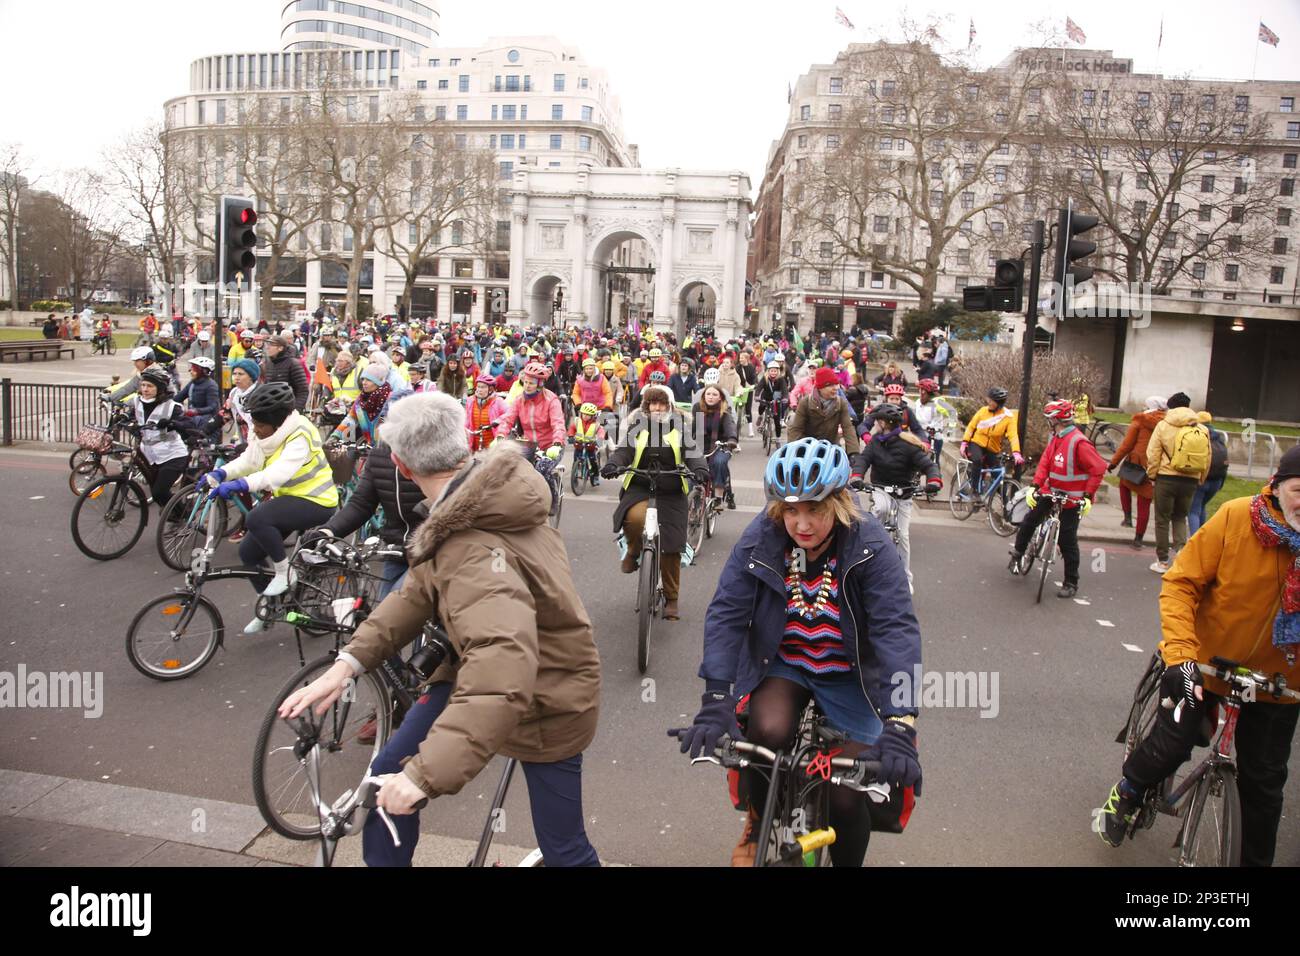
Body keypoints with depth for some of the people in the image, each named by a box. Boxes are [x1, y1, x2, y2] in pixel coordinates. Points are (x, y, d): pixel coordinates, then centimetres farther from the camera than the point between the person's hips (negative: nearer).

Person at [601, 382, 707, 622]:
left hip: (671, 490, 1)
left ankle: (671, 599, 19)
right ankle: (633, 551, 1)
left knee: (671, 547, 1)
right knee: (635, 518, -35)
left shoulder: (679, 426, 7)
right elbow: (624, 450, -3)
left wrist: (699, 469, -24)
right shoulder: (637, 425, 6)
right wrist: (613, 465, -25)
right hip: (639, 485, -1)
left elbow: (691, 452, -3)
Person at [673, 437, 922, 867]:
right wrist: (715, 705, -30)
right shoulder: (759, 540, -17)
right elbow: (725, 615, -20)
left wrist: (899, 726, -40)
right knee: (767, 731, -28)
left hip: (848, 675, -1)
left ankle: (848, 862, 25)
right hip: (782, 664, 1)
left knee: (847, 795, -10)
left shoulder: (870, 546, -21)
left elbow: (897, 628, -29)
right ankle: (758, 823, 5)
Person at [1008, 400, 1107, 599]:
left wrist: (1088, 496, -21)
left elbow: (1098, 468, -21)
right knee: (1029, 522, 3)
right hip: (1050, 492, 7)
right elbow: (1045, 463, 3)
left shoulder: (1079, 442, -21)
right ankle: (1017, 554, 28)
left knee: (1068, 542, 0)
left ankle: (1071, 584, 13)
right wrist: (1035, 487, -7)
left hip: (1071, 500, -7)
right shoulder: (1055, 438, 4)